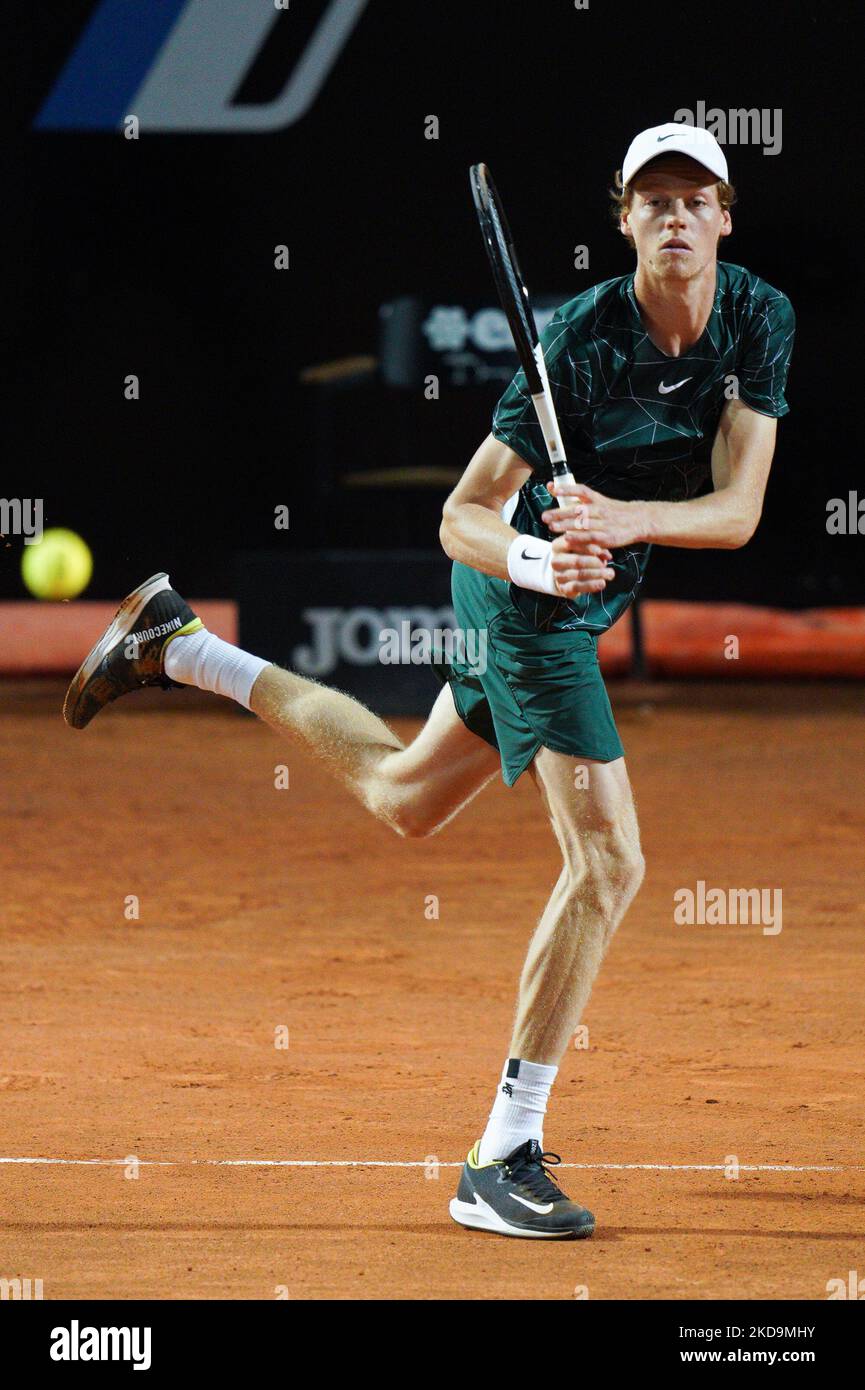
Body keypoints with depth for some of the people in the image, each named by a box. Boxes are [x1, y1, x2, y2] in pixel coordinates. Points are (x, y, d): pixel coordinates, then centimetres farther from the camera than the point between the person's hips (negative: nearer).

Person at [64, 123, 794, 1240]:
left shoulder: (761, 320, -14)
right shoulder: (581, 339, -27)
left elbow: (738, 510, -21)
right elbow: (463, 518, -26)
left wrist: (628, 520, -40)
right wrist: (538, 559, -47)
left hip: (580, 597, 7)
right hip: (532, 599, -7)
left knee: (403, 800, 25)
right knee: (606, 864, -16)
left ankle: (178, 649, 37)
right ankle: (501, 1160, -12)